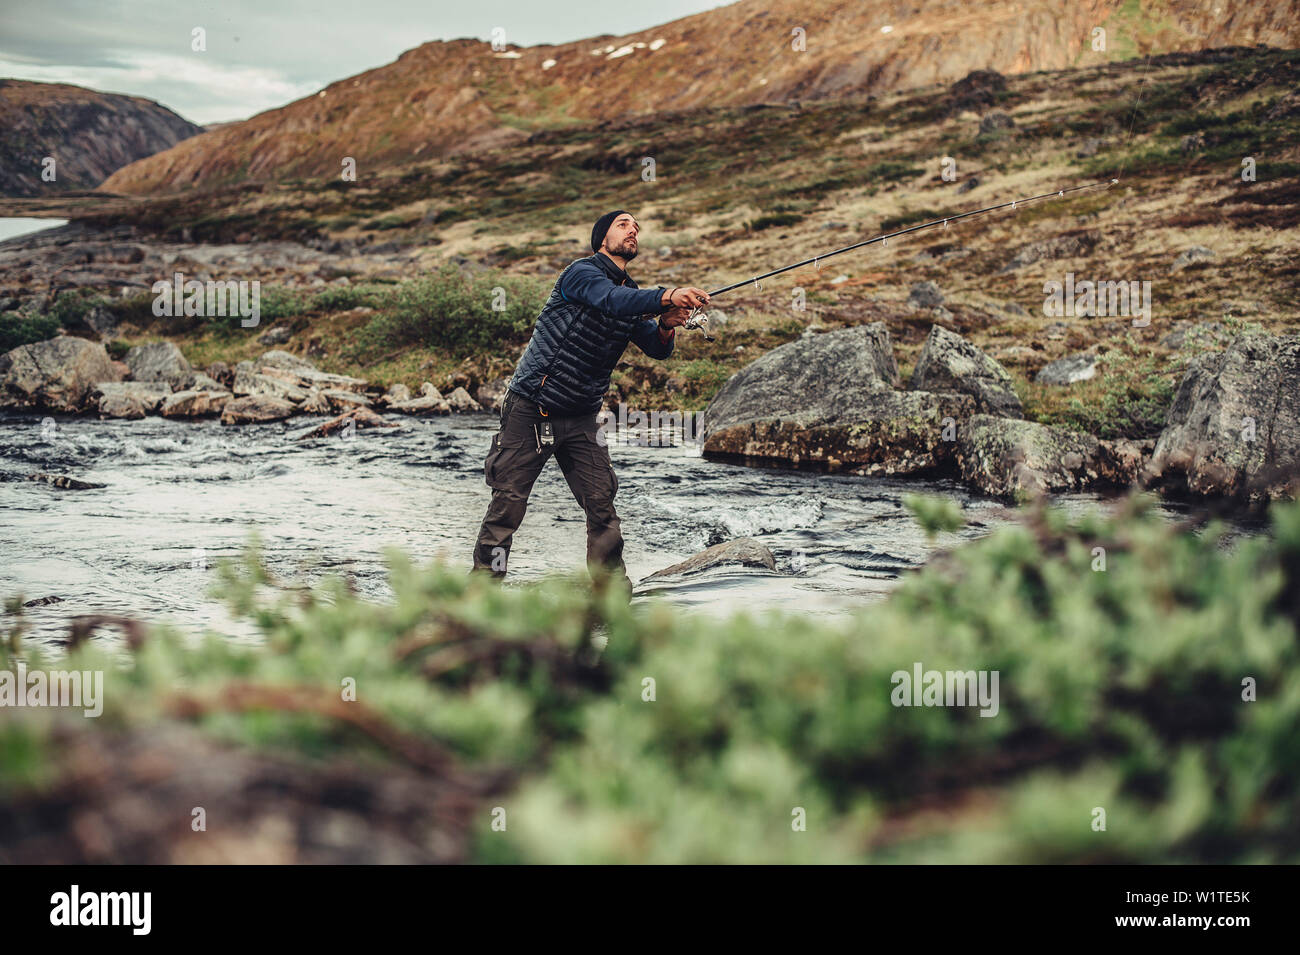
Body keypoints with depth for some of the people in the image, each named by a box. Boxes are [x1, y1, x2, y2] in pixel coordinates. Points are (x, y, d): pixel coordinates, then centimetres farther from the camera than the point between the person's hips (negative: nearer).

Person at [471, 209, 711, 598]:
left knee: (602, 506, -3)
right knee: (507, 505, -4)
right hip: (531, 410, -6)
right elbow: (611, 300, -30)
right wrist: (668, 297, -44)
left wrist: (666, 327, -20)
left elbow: (657, 350, 3)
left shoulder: (634, 296, 13)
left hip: (581, 419, 6)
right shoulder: (581, 272, -10)